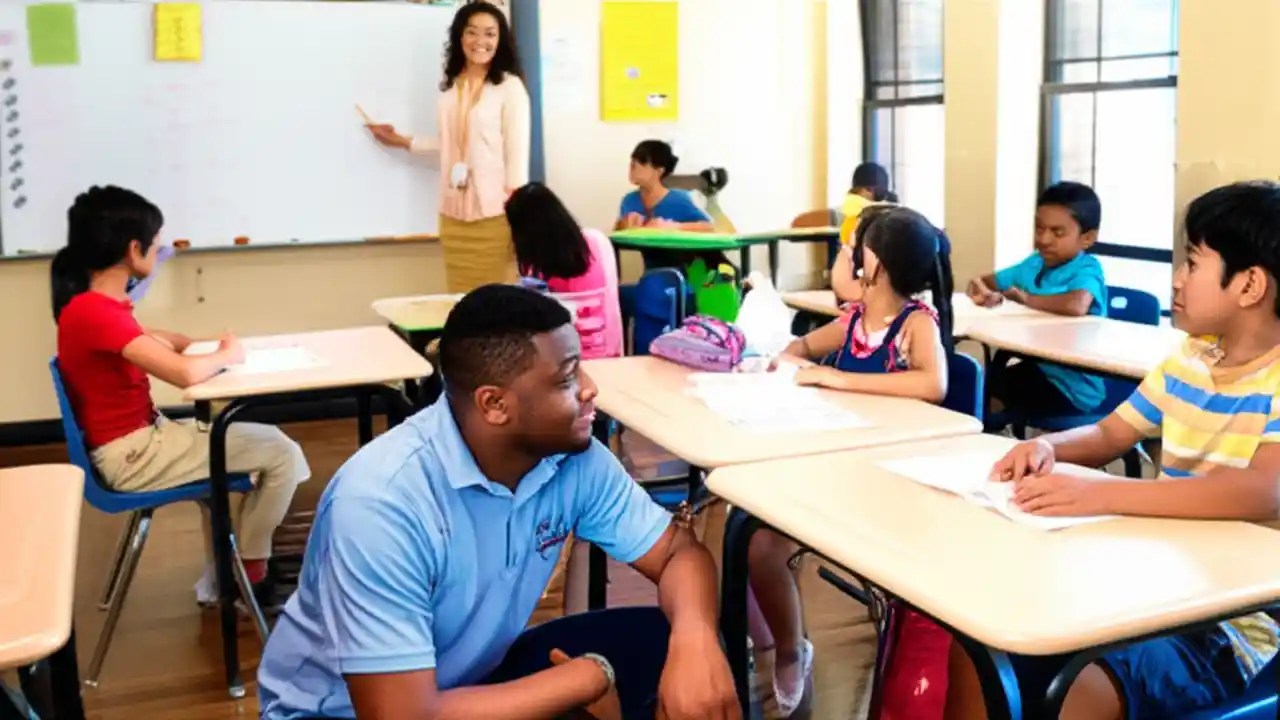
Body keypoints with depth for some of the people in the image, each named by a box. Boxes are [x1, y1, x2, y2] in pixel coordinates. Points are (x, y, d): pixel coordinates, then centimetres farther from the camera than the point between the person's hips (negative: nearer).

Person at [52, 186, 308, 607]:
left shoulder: (96, 304, 6)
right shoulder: (94, 312, -24)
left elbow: (143, 338, 26)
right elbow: (186, 373, -33)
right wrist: (226, 354, -11)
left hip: (140, 437, 11)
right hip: (131, 454, -11)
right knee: (282, 453, -9)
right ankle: (247, 573, 11)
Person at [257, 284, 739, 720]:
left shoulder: (574, 457, -14)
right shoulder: (382, 501, -32)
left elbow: (679, 551, -5)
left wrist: (694, 636, -28)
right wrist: (594, 676, -25)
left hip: (475, 677, 6)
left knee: (679, 650, -10)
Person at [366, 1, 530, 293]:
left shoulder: (510, 87, -4)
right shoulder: (450, 88, 12)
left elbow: (518, 152, -6)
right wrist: (402, 141, 22)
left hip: (495, 214, -5)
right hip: (453, 215, 5)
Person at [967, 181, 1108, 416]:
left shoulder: (1087, 269, -15)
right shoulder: (1035, 263, 7)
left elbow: (1076, 306, -37)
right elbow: (982, 282, 14)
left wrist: (1025, 298, -19)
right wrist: (982, 293, -12)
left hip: (1071, 389, -7)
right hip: (1036, 369, 7)